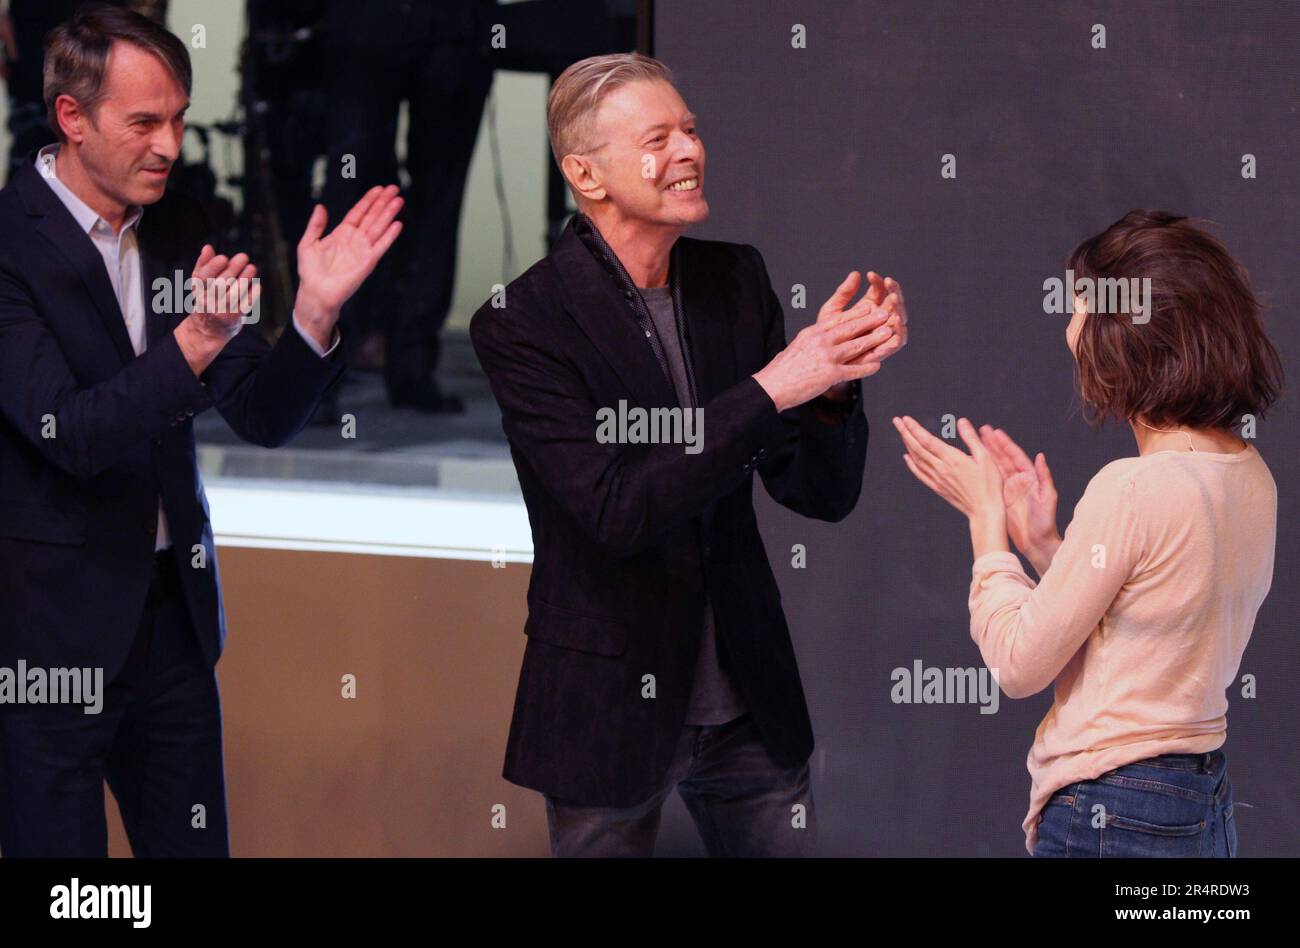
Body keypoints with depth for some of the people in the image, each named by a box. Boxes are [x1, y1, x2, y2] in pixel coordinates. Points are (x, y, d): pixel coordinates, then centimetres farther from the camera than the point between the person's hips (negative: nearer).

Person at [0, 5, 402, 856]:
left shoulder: (177, 231, 5)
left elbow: (263, 419, 4)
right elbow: (73, 435, -23)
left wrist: (316, 311, -14)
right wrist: (194, 341, -36)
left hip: (173, 613, 6)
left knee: (193, 842, 12)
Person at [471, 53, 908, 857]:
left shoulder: (736, 279, 2)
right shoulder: (522, 325, -14)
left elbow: (823, 494, 2)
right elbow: (617, 513, -24)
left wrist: (837, 380, -18)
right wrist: (770, 389, -27)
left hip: (748, 699, 5)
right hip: (612, 704, -5)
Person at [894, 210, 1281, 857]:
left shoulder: (1133, 488, -20)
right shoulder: (1251, 476, 6)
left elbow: (1019, 665, -13)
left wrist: (986, 518, -2)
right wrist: (1041, 542, 9)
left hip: (1111, 822, -9)